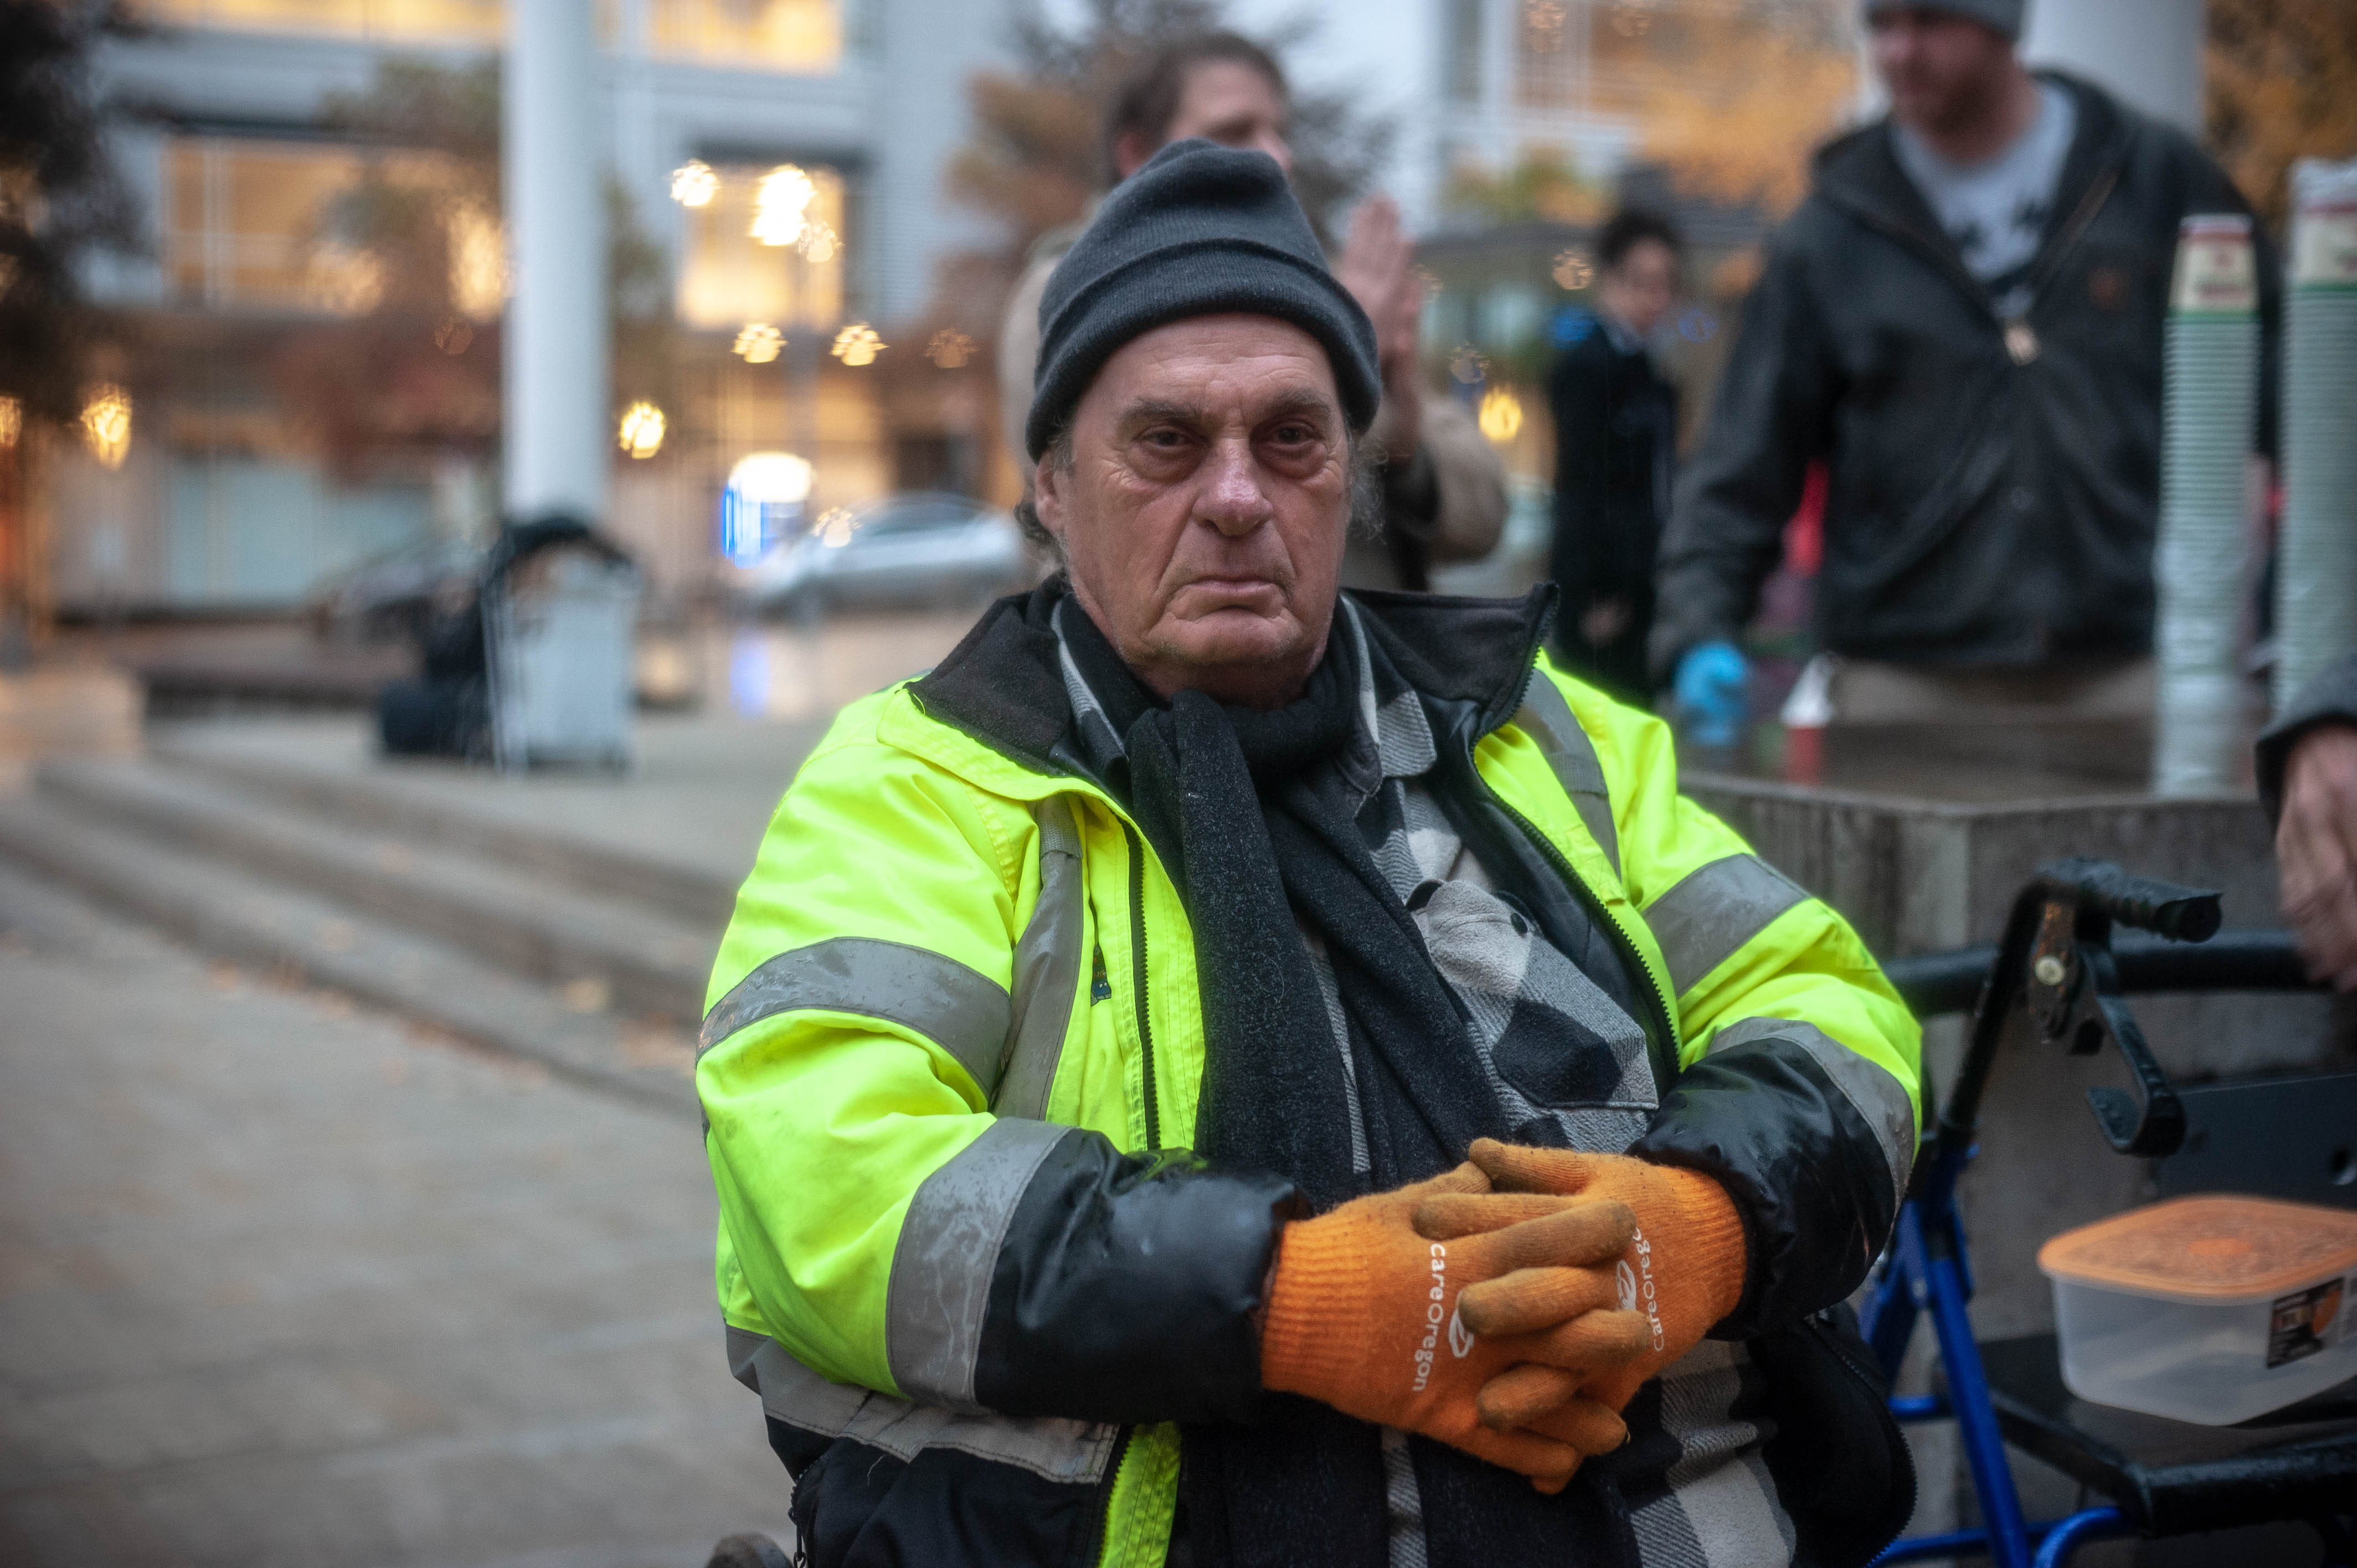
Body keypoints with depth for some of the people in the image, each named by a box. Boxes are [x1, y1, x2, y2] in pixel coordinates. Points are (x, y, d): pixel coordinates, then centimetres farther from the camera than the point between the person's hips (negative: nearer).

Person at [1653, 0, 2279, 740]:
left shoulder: (2158, 180, 8)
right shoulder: (1830, 236, 7)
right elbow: (1741, 468, 6)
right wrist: (1700, 630, -8)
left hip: (2127, 677, 0)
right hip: (1904, 687, 0)